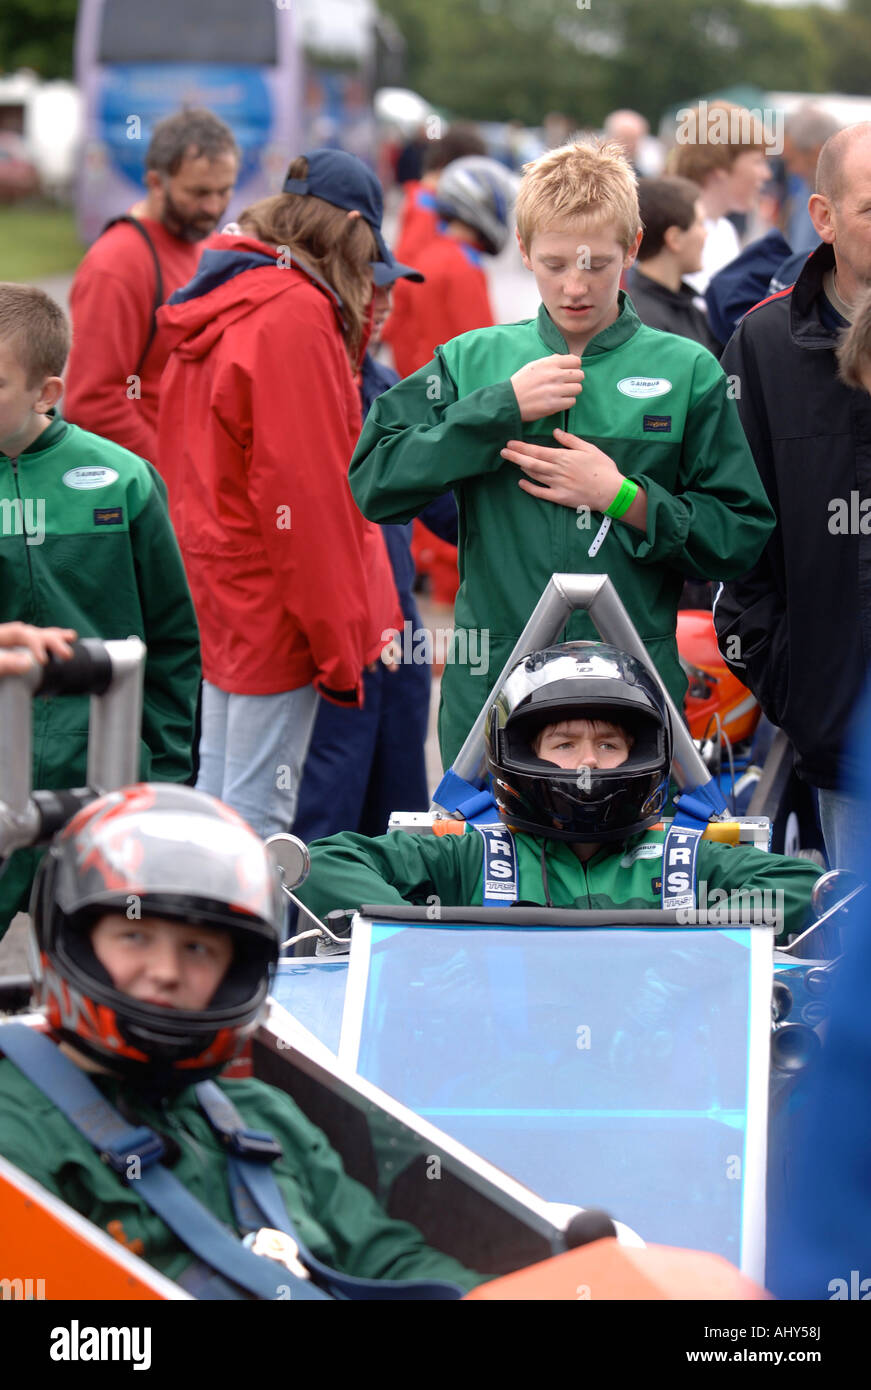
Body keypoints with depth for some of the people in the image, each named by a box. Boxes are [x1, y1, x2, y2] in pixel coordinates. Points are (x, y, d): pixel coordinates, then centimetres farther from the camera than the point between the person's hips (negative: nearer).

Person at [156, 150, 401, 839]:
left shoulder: (222, 305, 11)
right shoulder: (295, 315, -18)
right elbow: (305, 489, -20)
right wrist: (338, 641, -17)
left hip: (221, 591, 10)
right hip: (275, 602, -10)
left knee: (218, 799, 17)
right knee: (259, 813, -6)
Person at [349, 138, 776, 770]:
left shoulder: (686, 372, 4)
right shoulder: (471, 361, 7)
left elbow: (742, 538, 3)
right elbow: (373, 486, -3)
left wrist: (623, 498, -9)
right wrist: (502, 407, -8)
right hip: (490, 694, 1)